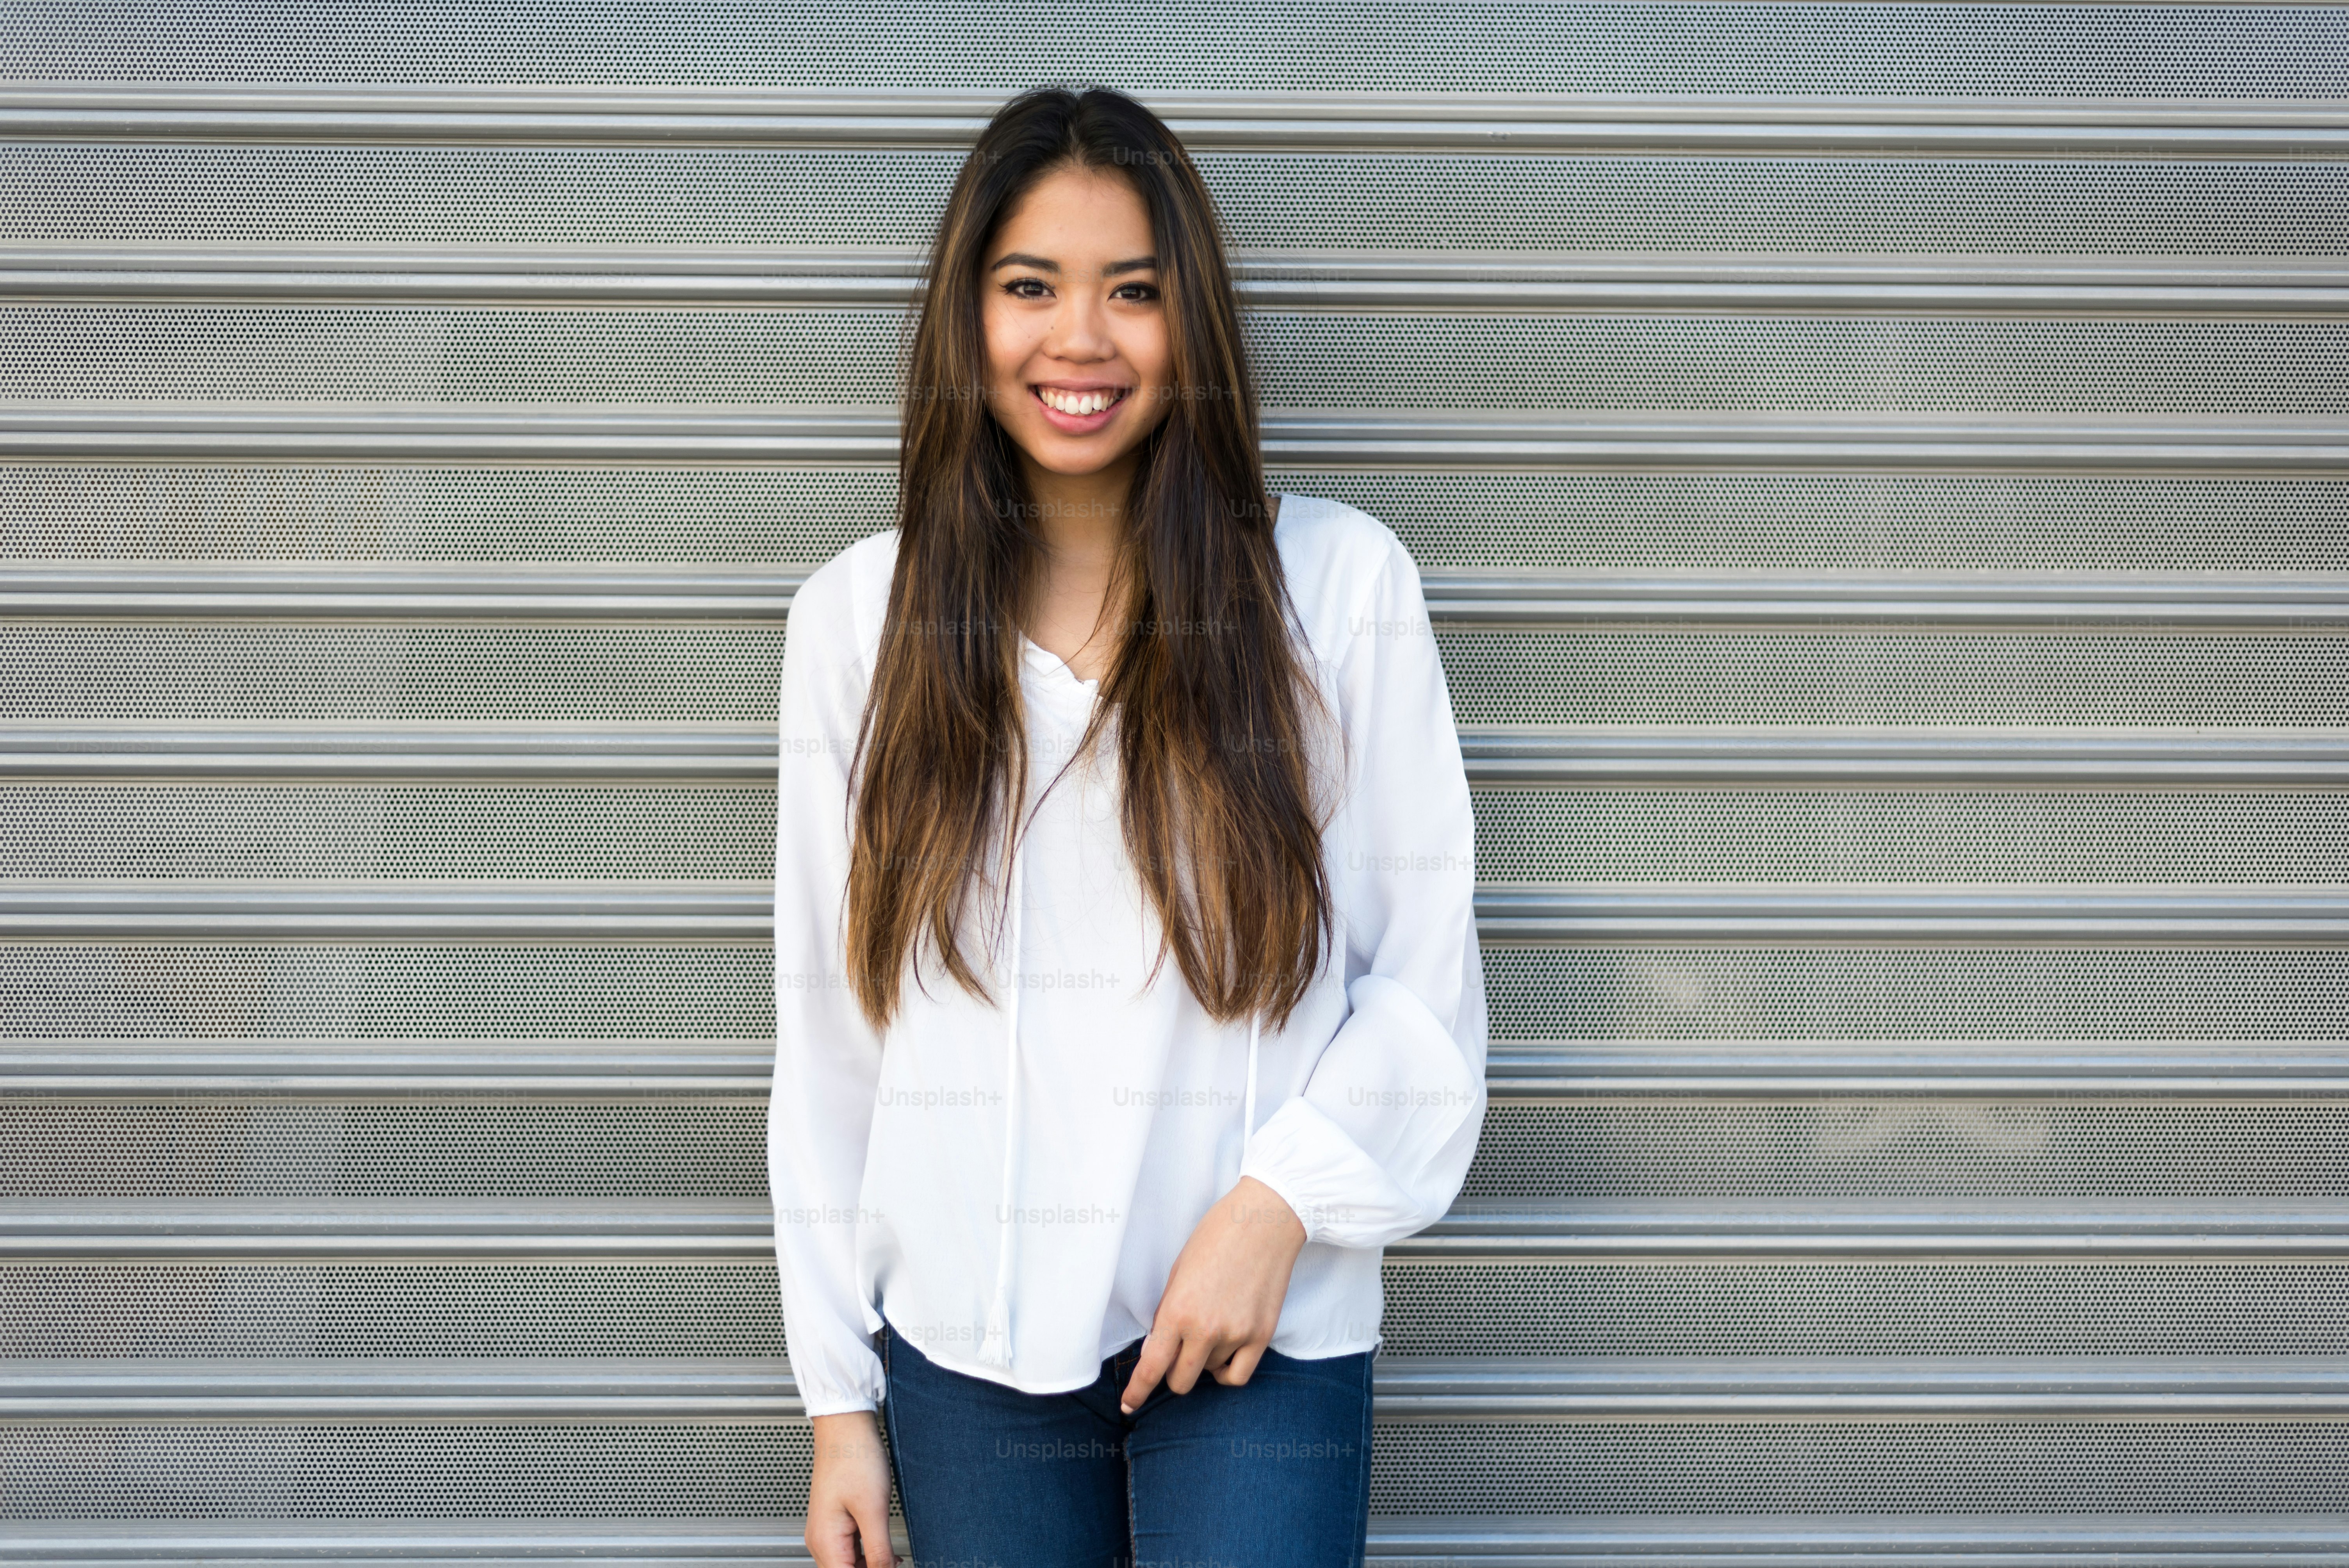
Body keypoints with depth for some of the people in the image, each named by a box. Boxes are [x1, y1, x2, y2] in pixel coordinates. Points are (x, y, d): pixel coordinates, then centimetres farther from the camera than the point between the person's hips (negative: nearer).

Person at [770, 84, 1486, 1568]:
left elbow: (1428, 967, 0)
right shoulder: (858, 613, 3)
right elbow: (828, 1032, 4)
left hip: (1266, 1335, -1)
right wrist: (839, 1397, 4)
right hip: (968, 1341, 2)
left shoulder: (1341, 580, -3)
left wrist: (1279, 1198, -14)